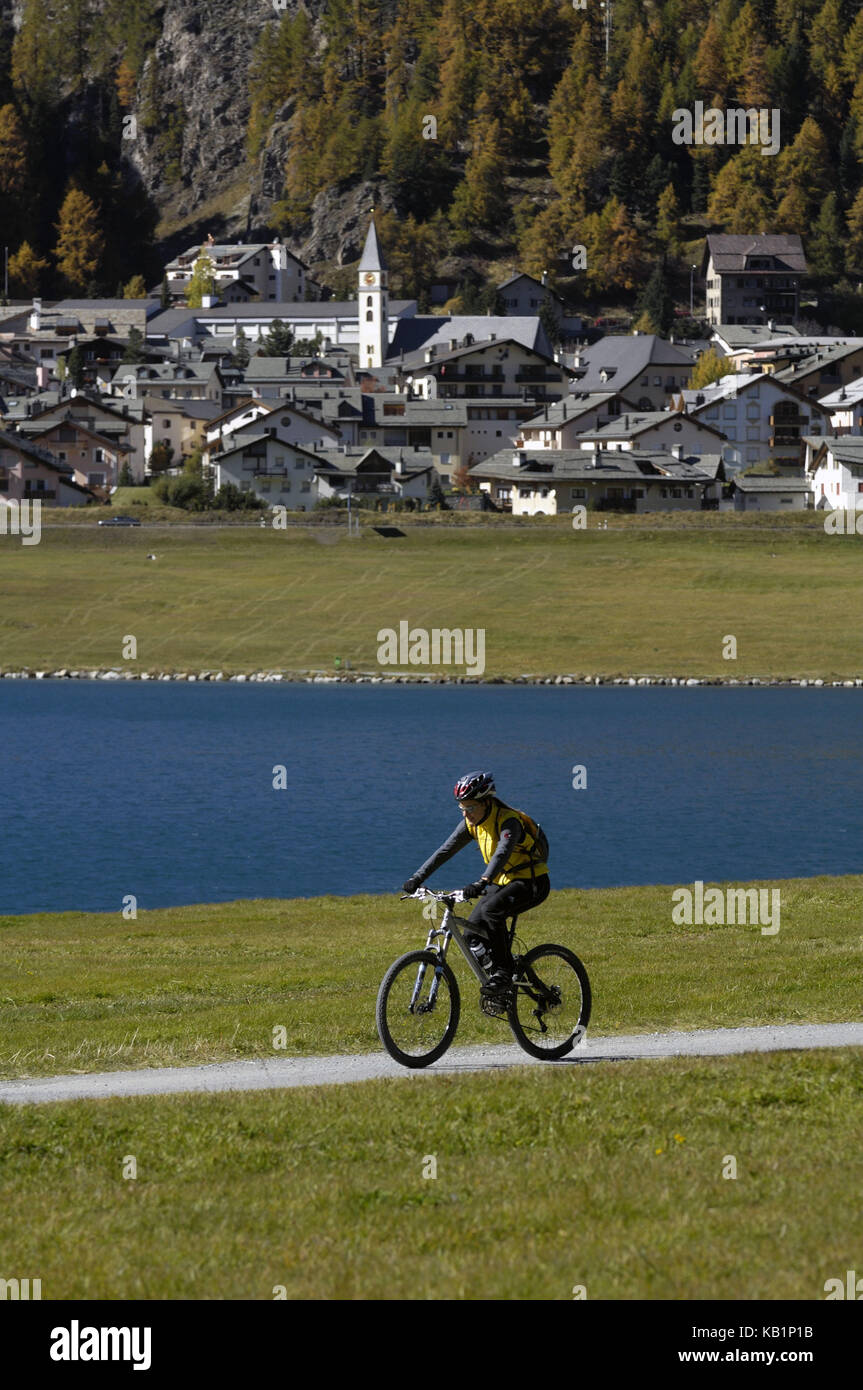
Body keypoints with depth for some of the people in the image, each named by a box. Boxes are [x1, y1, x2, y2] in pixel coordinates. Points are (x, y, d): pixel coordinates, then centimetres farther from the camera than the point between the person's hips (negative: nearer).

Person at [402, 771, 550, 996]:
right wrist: (418, 878, -11)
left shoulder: (508, 821, -24)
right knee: (473, 935, -7)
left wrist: (482, 883, -55)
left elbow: (502, 853, -40)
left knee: (490, 910, -35)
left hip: (532, 883, -8)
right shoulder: (473, 824, -1)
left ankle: (503, 973, -28)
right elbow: (445, 850, 0)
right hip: (502, 882, 8)